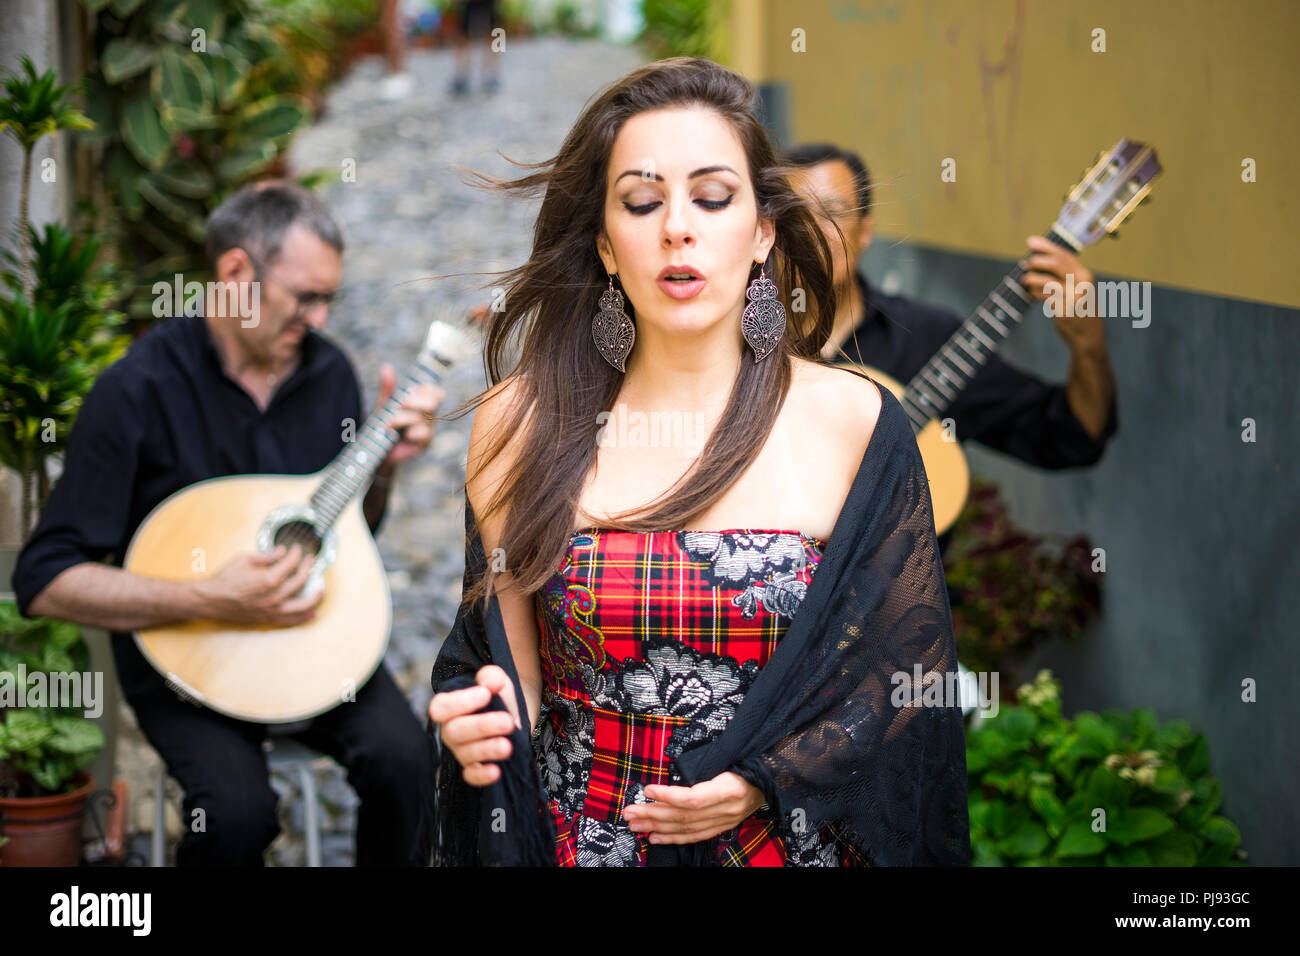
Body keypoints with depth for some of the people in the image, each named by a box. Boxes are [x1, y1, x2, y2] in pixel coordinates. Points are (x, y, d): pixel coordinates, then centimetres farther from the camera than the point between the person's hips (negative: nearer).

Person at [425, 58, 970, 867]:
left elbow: (910, 664, -4)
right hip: (575, 838, 1)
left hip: (787, 835, 0)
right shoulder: (521, 420, -5)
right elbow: (512, 663, 2)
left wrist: (764, 781, -16)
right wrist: (482, 720, -19)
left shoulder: (853, 420, -8)